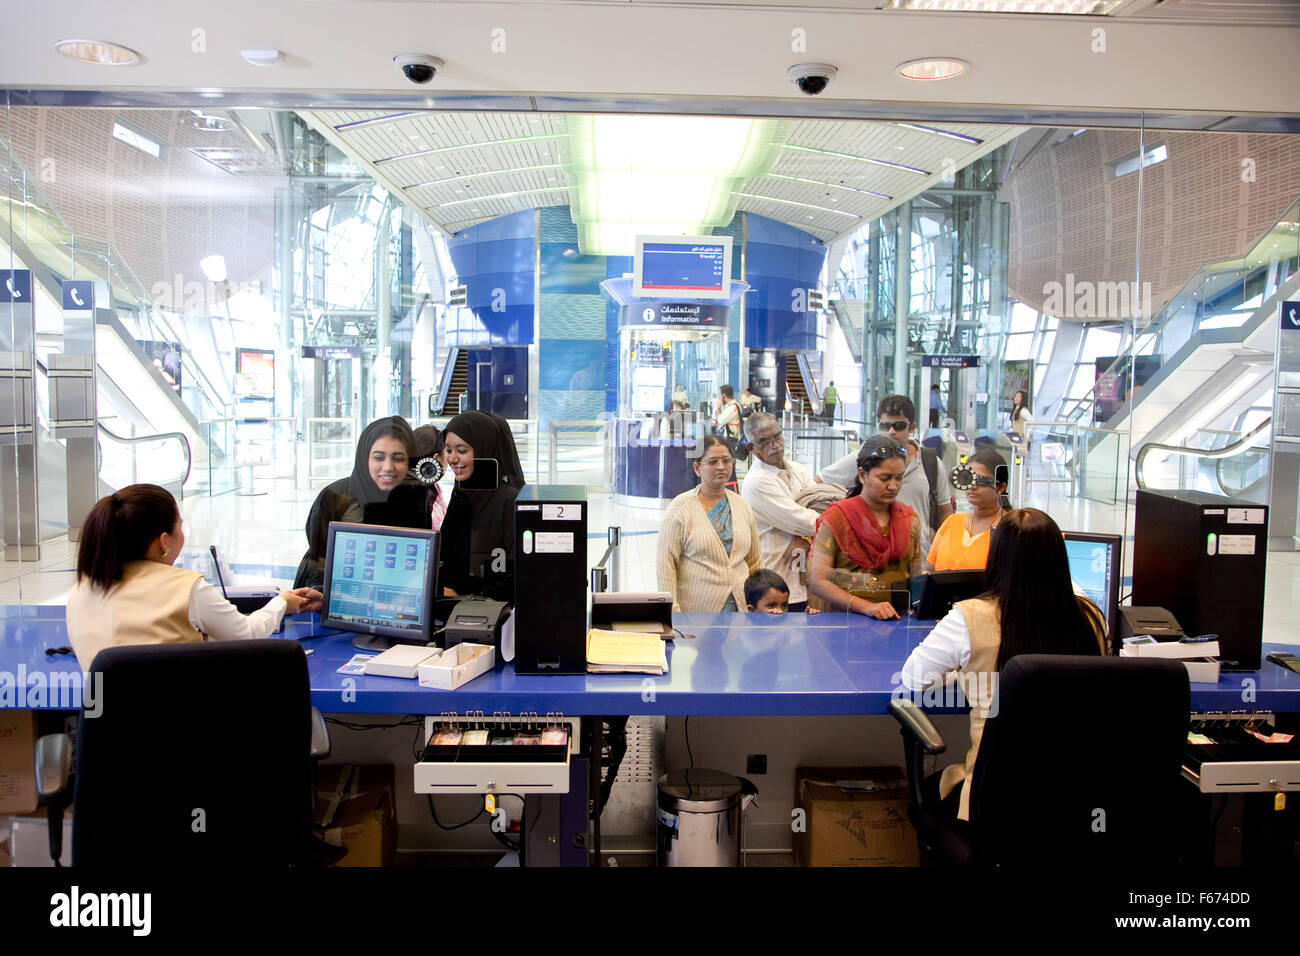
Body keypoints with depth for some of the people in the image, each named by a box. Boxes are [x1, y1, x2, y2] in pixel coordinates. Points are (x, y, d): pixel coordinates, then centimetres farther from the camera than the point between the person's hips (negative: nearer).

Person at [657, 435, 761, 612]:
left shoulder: (742, 506, 11)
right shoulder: (681, 507, -5)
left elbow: (754, 561, 17)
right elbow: (666, 563, -8)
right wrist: (672, 609, -13)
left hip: (740, 606, 4)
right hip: (695, 608, -4)